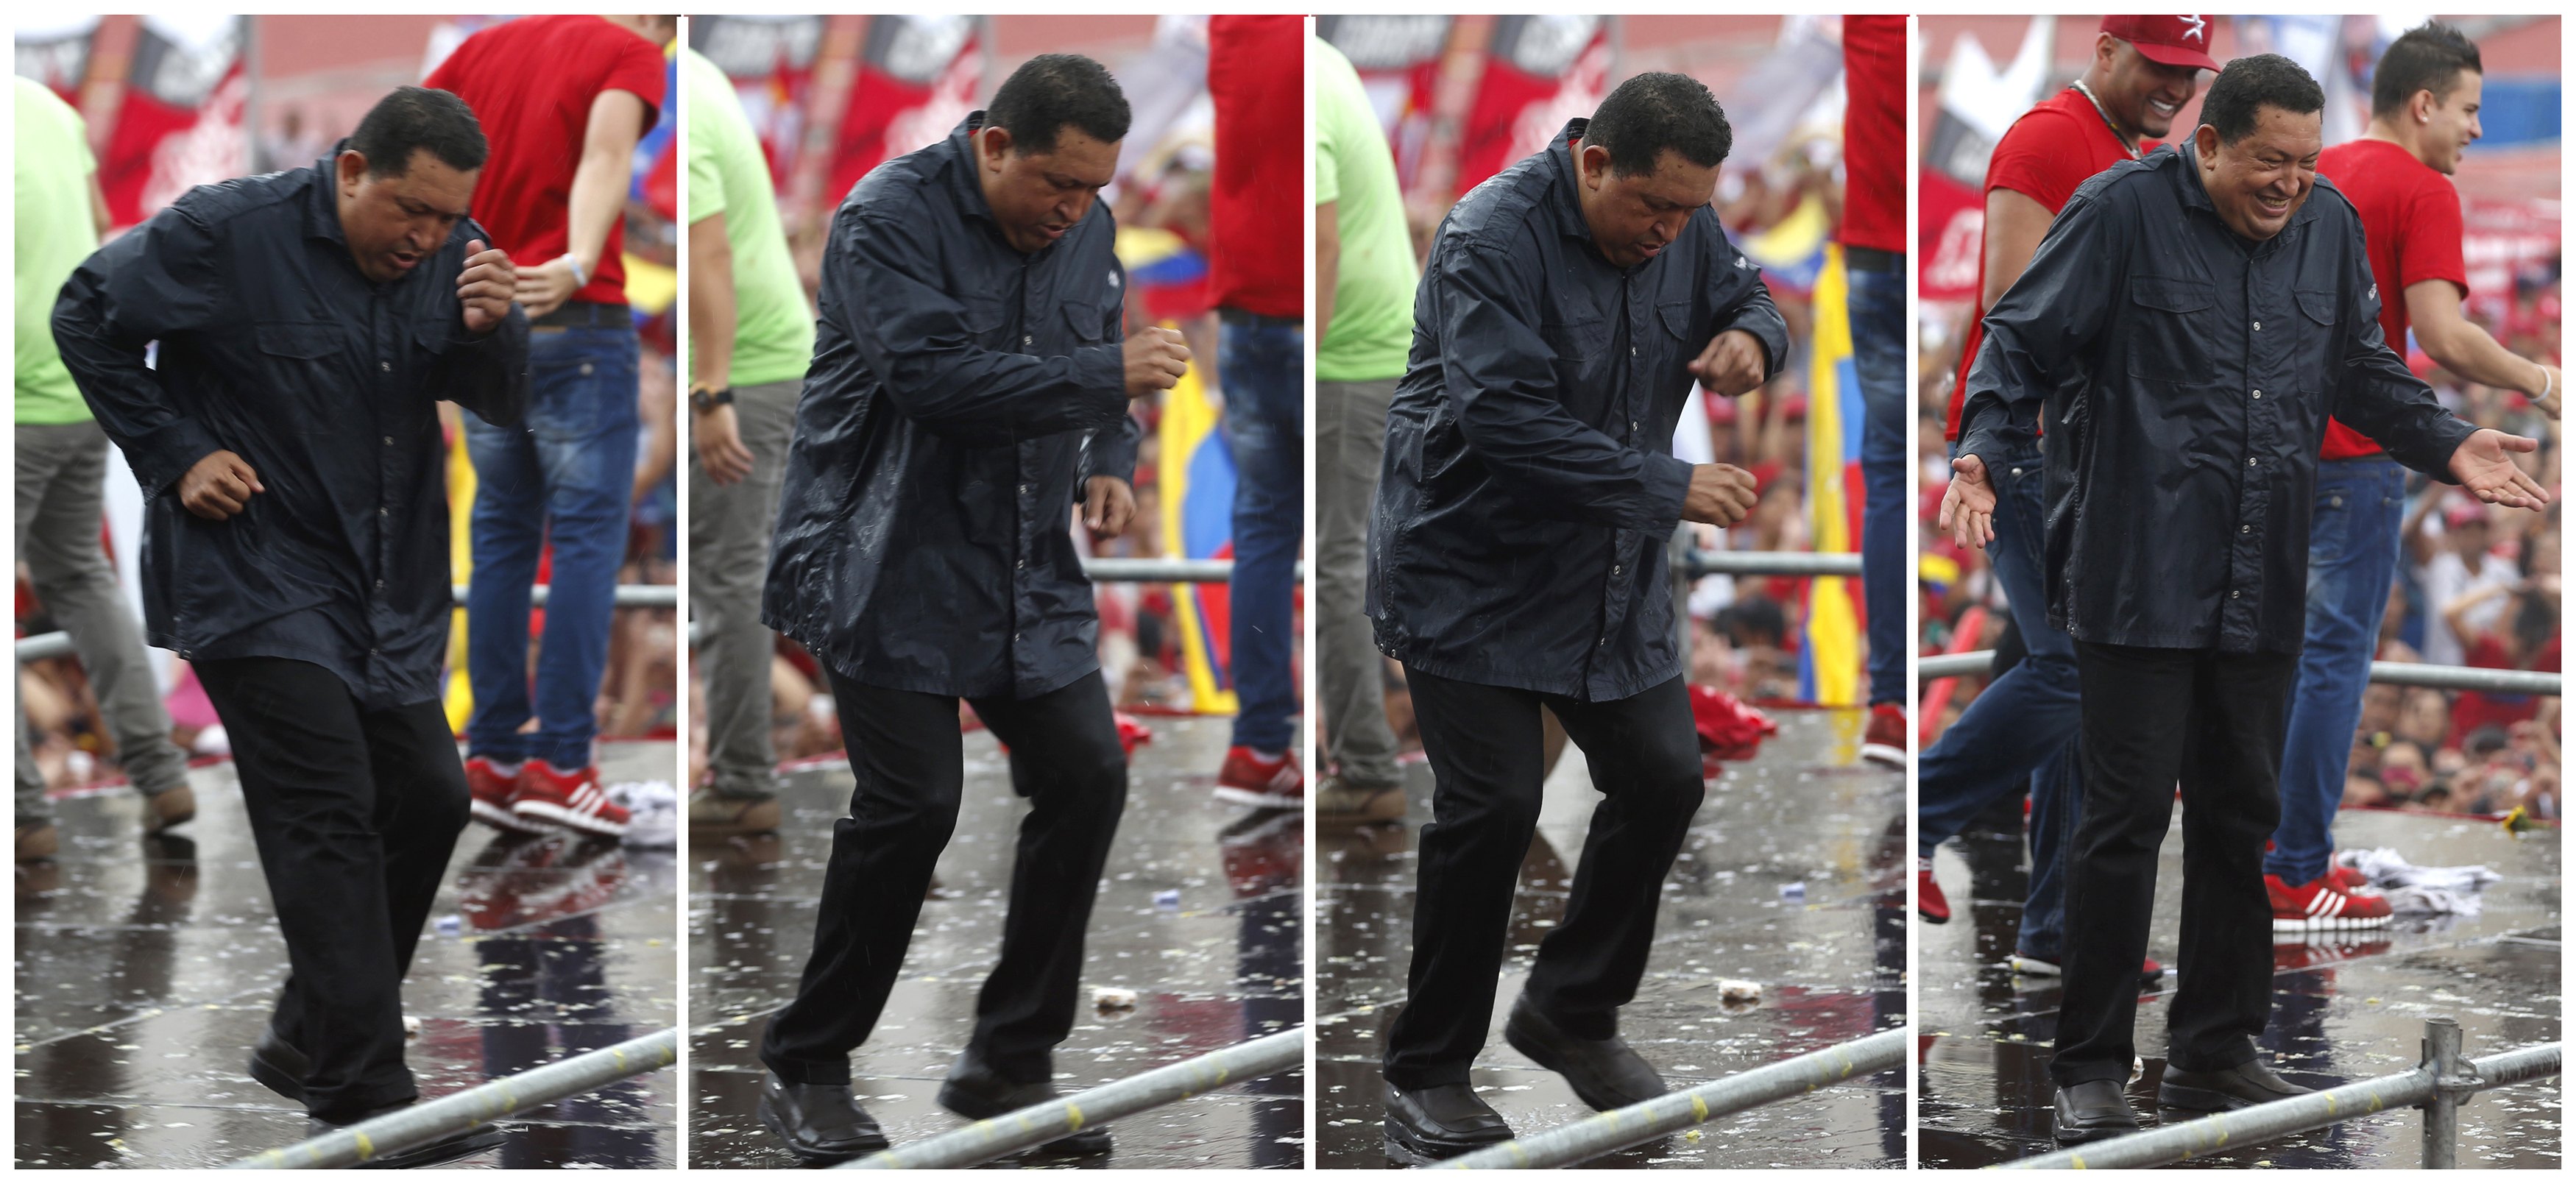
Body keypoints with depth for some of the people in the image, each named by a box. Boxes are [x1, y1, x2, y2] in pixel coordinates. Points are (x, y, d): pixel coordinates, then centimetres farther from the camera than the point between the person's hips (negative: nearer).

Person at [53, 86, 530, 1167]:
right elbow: (87, 318, -5)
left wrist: (491, 333, -21)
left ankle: (307, 1042, 26)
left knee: (426, 799, 8)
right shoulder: (229, 233, -15)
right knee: (330, 816, -12)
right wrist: (175, 457, -10)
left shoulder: (448, 258, 1)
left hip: (390, 592, 7)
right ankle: (364, 1099, -11)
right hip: (255, 579, -7)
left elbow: (505, 410, 1)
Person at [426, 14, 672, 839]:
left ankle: (493, 757, 11)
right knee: (586, 538, -2)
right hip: (575, 324, -6)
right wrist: (580, 264, -39)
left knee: (502, 538, 12)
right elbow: (607, 150, -24)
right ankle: (559, 764, -7)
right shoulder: (632, 54, -4)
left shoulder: (490, 44, 14)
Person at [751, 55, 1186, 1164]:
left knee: (1087, 775, -3)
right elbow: (933, 375, -27)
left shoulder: (1088, 229, 7)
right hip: (892, 566, -7)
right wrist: (1106, 373, -28)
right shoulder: (889, 219, -15)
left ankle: (1008, 1062, 11)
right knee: (912, 803, -11)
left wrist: (1110, 464, -1)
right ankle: (804, 1071, 5)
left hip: (1026, 574, 7)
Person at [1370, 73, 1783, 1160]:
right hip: (1472, 572, -7)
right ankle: (1427, 1077, 3)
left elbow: (1747, 297, 14)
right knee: (1492, 806, -10)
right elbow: (1506, 420, -30)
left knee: (1662, 779, 4)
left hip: (1610, 579, 7)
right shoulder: (1493, 240, -24)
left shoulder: (1682, 225, -3)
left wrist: (1752, 339, -12)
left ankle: (1572, 1011, 24)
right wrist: (1670, 490, -31)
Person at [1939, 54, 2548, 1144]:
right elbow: (2022, 344, -5)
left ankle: (2215, 1052, 22)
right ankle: (2090, 1071, 4)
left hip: (2261, 591, 6)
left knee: (2241, 815, 11)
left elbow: (2363, 373, 21)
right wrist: (1977, 451, -20)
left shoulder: (2330, 226, 10)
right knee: (2125, 818, -4)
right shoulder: (2120, 212, -7)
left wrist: (2450, 445, 8)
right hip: (2136, 580, -6)